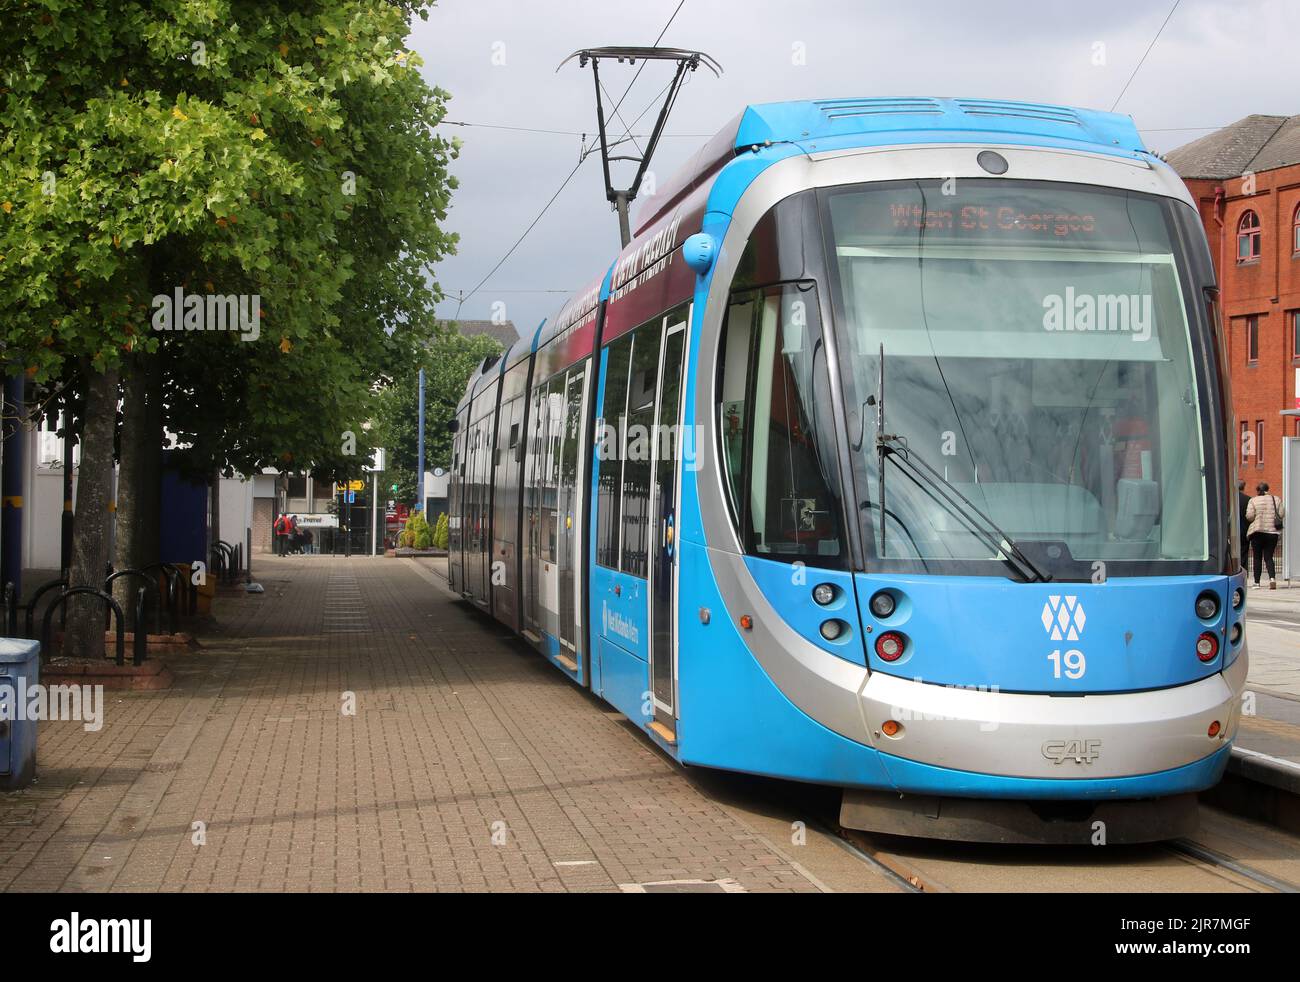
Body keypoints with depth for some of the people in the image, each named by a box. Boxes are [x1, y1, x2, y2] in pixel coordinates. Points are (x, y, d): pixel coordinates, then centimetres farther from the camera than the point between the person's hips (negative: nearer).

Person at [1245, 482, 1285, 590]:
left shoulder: (1253, 501, -3)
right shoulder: (1276, 500, 5)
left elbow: (1249, 516, -11)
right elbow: (1282, 514, 1)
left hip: (1258, 532, -2)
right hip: (1272, 532, 2)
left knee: (1257, 558, 6)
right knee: (1268, 557, 7)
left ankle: (1257, 582, 5)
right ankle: (1272, 578, -16)